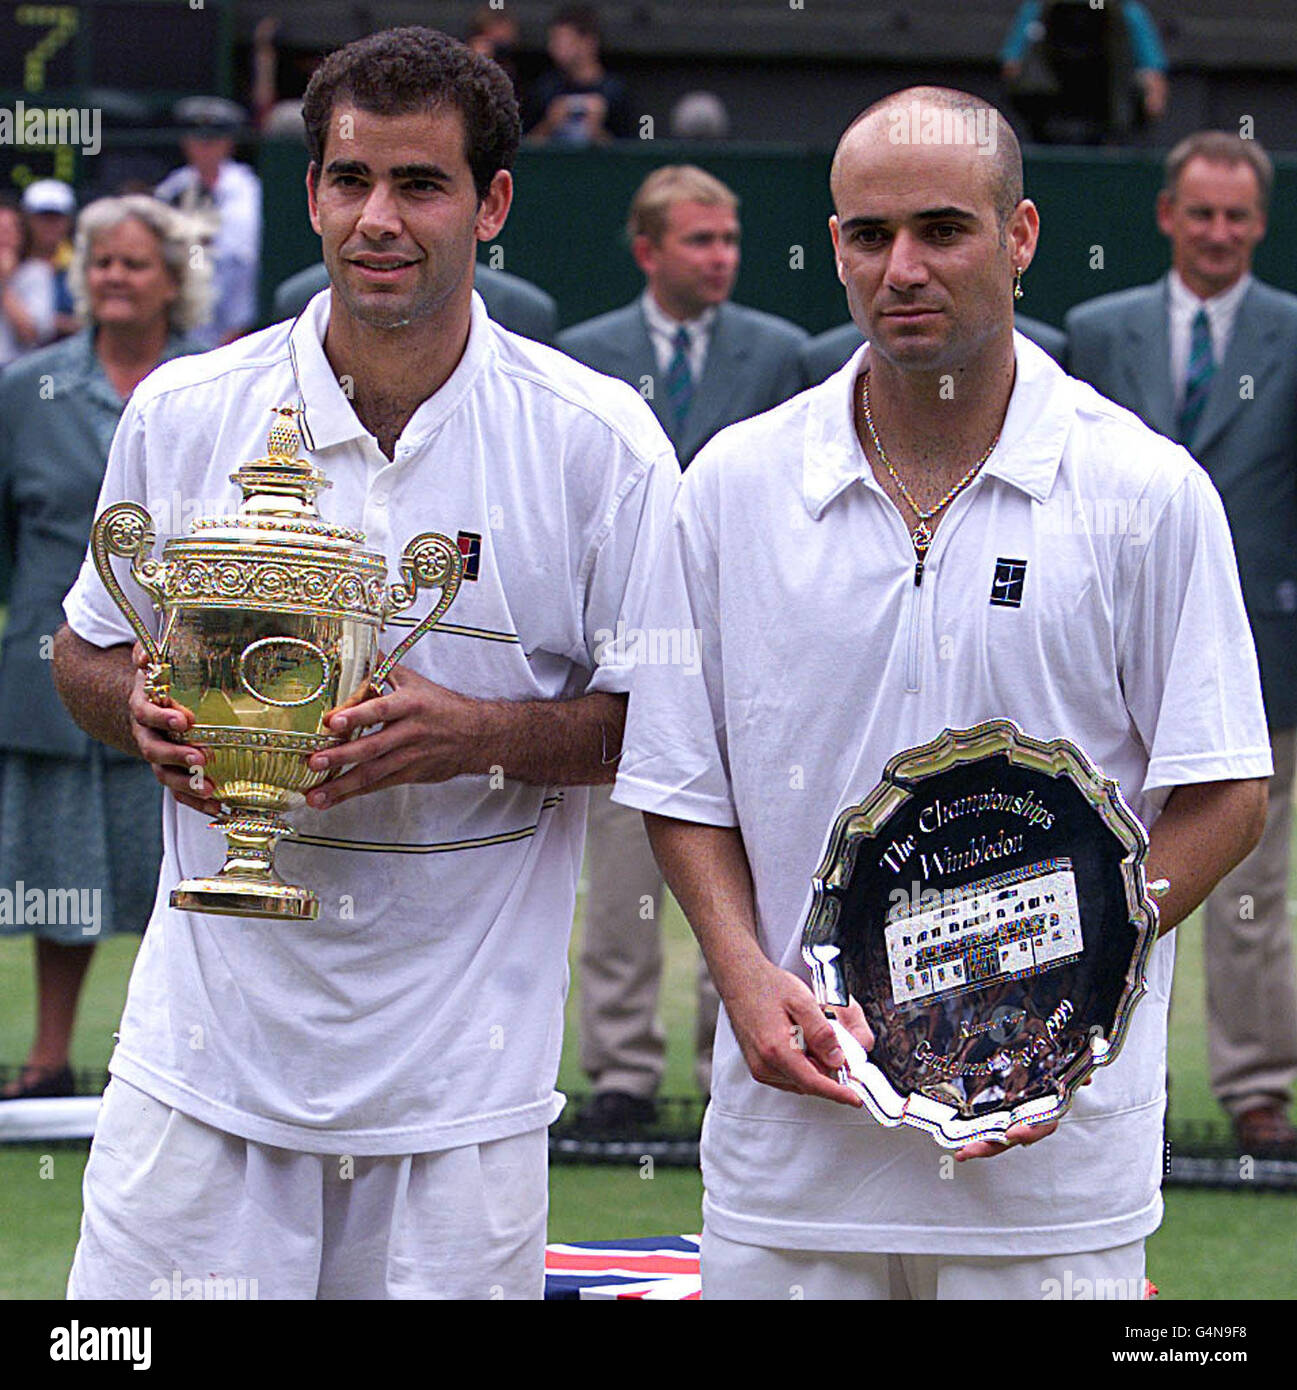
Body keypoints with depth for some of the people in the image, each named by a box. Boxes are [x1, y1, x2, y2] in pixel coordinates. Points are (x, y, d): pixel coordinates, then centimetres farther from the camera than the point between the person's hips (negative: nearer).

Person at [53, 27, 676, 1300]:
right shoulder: (183, 415, 3)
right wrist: (144, 712, -9)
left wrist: (479, 735, -18)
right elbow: (86, 653, 15)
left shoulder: (597, 442, -3)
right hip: (208, 1044, 1)